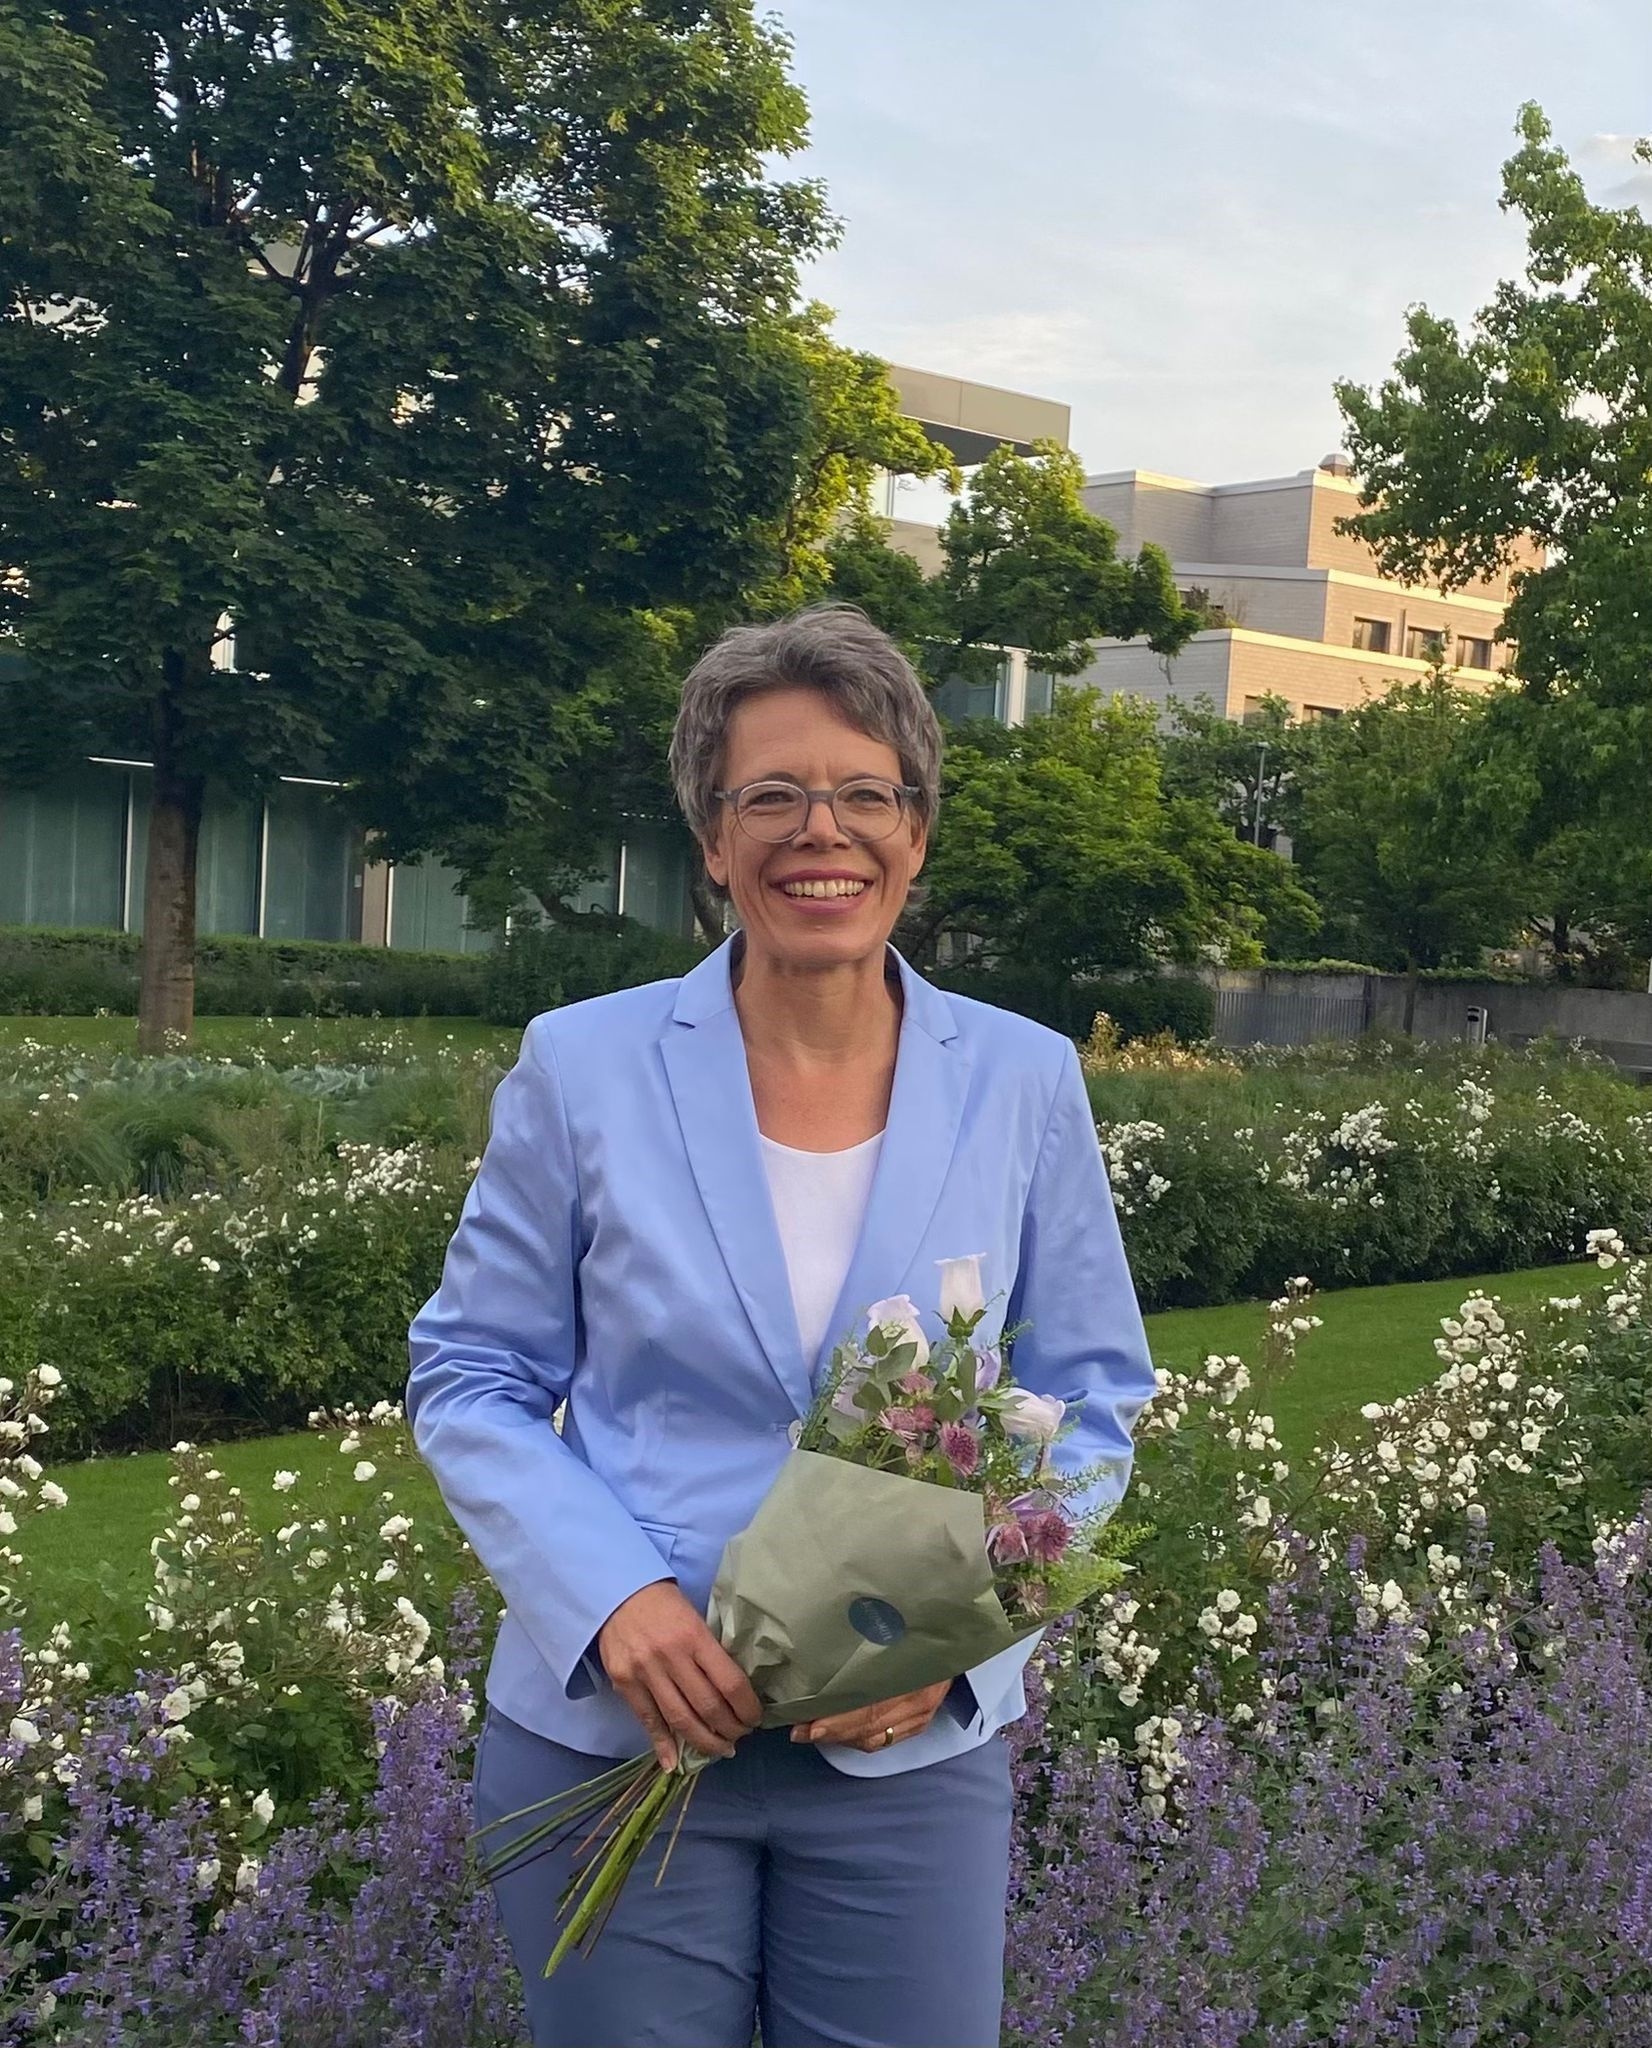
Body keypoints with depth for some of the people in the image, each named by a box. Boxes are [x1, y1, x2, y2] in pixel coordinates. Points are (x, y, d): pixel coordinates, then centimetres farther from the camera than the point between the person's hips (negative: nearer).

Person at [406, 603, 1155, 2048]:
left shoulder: (1026, 1085, -1)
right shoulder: (581, 1067, -5)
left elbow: (1093, 1404, 4)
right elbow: (472, 1380, 0)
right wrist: (614, 1601, -16)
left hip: (914, 1749, 1)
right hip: (614, 1730, -1)